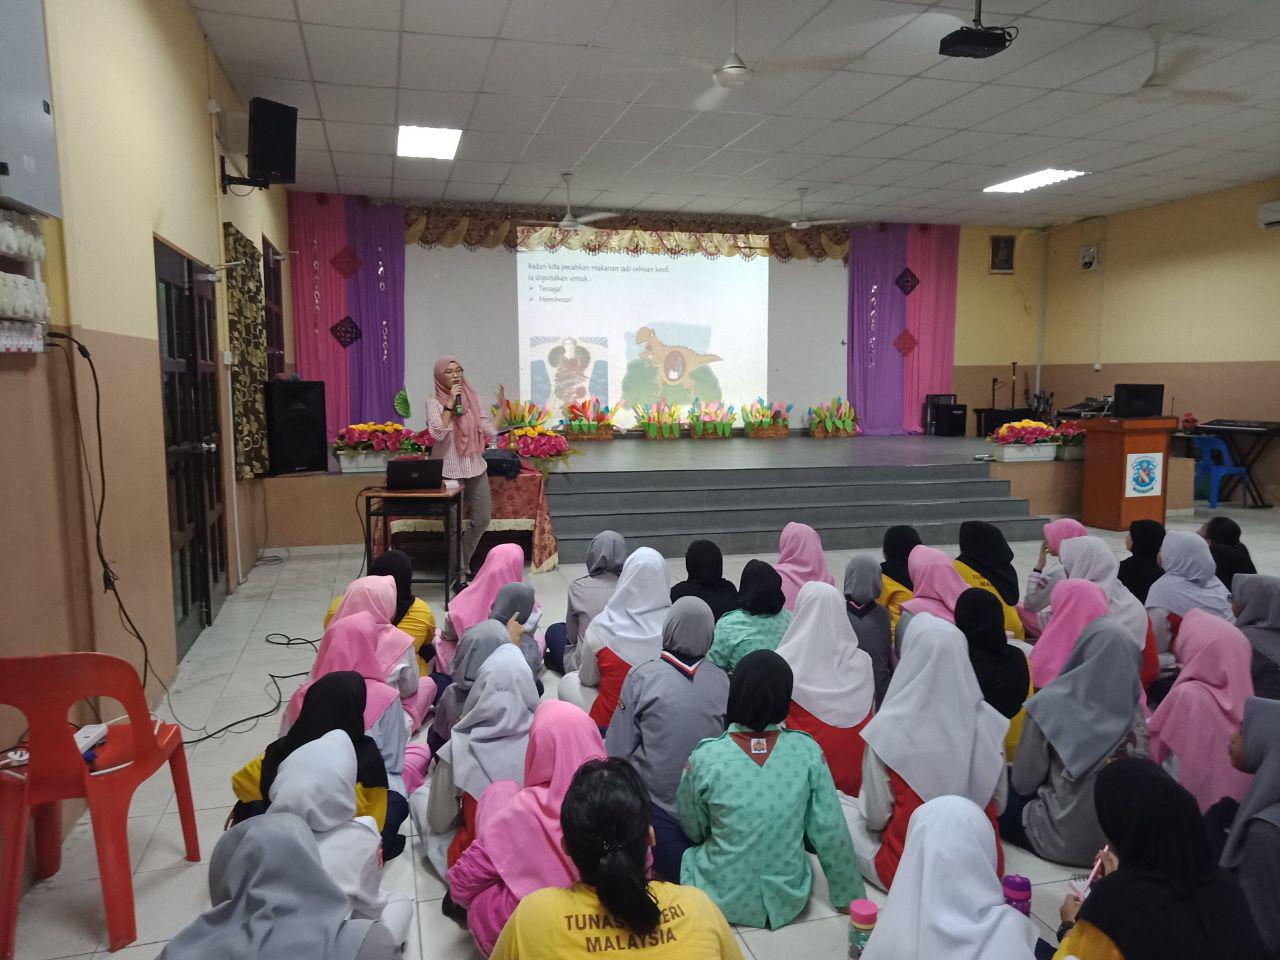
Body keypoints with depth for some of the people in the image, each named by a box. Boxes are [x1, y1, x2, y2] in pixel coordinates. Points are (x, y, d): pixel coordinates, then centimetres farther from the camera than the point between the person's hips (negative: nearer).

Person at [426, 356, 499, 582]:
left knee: (482, 519, 9)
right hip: (450, 471, -5)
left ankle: (462, 563, 28)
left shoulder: (472, 397, 8)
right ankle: (460, 572, 13)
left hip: (476, 468, 5)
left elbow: (485, 425, 16)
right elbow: (438, 434, -22)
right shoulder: (434, 402, -8)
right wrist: (450, 403, -22)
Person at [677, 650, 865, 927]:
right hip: (788, 900, 2)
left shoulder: (705, 758, -19)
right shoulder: (807, 751, -15)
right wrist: (850, 896, 7)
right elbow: (830, 833, -8)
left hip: (723, 900, -2)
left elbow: (693, 830, -3)